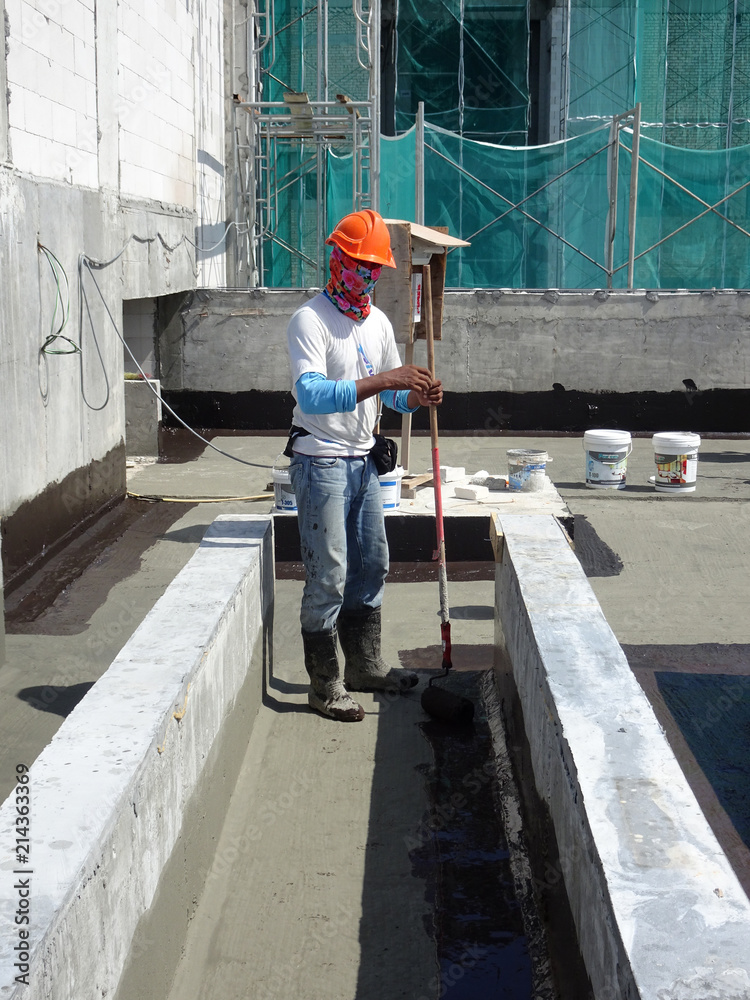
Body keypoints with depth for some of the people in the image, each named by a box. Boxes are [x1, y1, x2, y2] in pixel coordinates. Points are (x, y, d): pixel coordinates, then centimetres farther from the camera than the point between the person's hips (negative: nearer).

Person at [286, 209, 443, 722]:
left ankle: (364, 665, 30)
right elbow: (311, 394, -30)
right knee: (328, 576, -4)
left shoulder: (379, 323, 10)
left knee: (371, 565, 16)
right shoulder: (310, 321, -15)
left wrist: (416, 397, -9)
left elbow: (392, 396, 15)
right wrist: (383, 380, -35)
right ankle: (324, 685, 7)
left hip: (363, 460, 8)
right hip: (320, 462, -8)